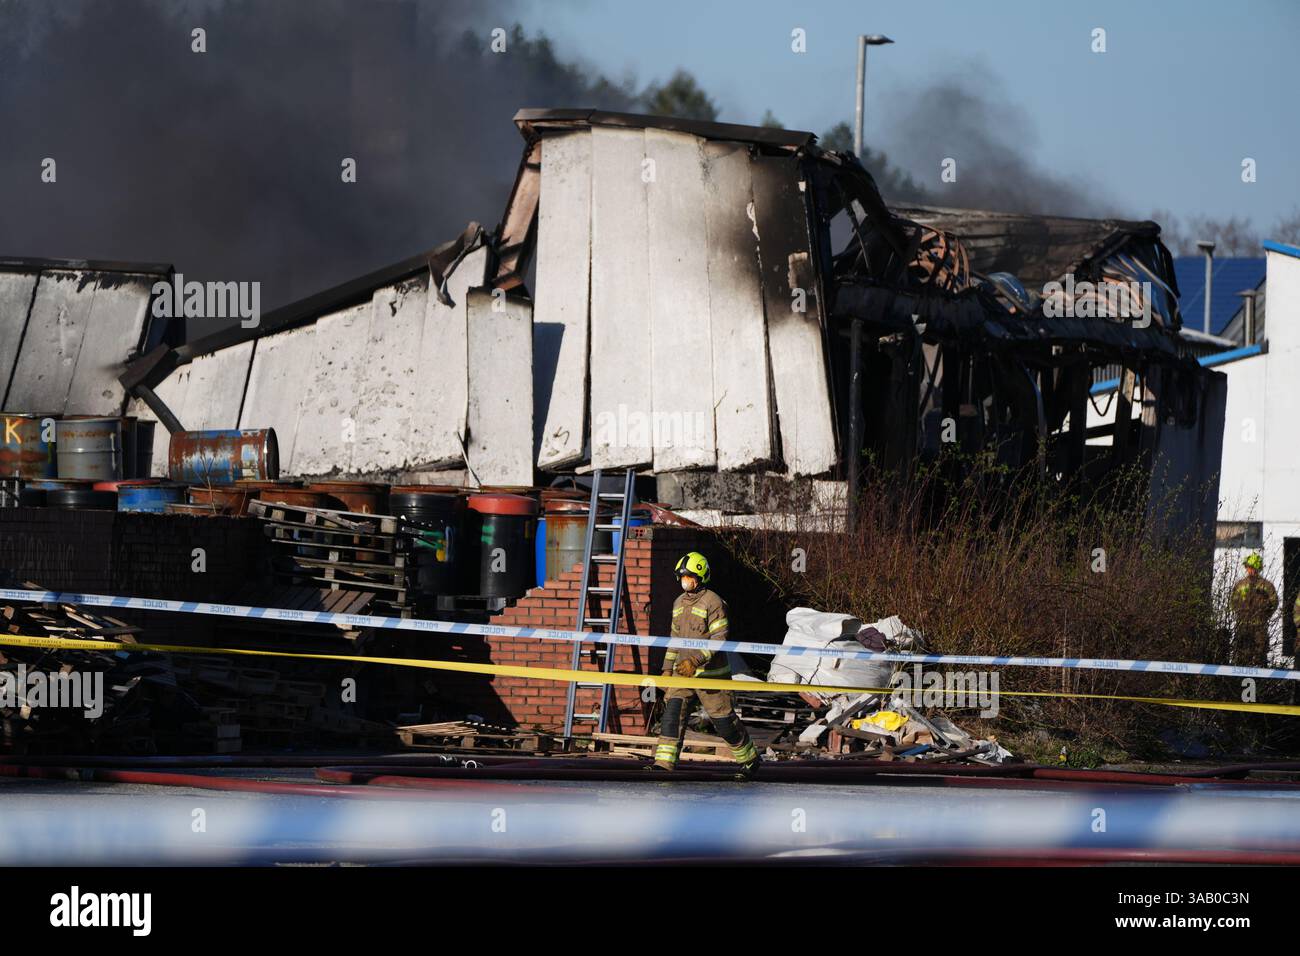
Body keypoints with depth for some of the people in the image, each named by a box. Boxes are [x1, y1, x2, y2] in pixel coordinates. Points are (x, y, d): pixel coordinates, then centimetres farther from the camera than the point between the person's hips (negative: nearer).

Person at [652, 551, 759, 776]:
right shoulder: (679, 603, 12)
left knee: (723, 719, 3)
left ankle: (749, 759, 23)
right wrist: (668, 668, 18)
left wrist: (696, 660, -29)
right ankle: (664, 763, -14)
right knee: (672, 712, -11)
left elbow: (719, 639, -19)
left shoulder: (713, 603, -12)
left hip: (711, 672, -6)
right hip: (683, 672, 6)